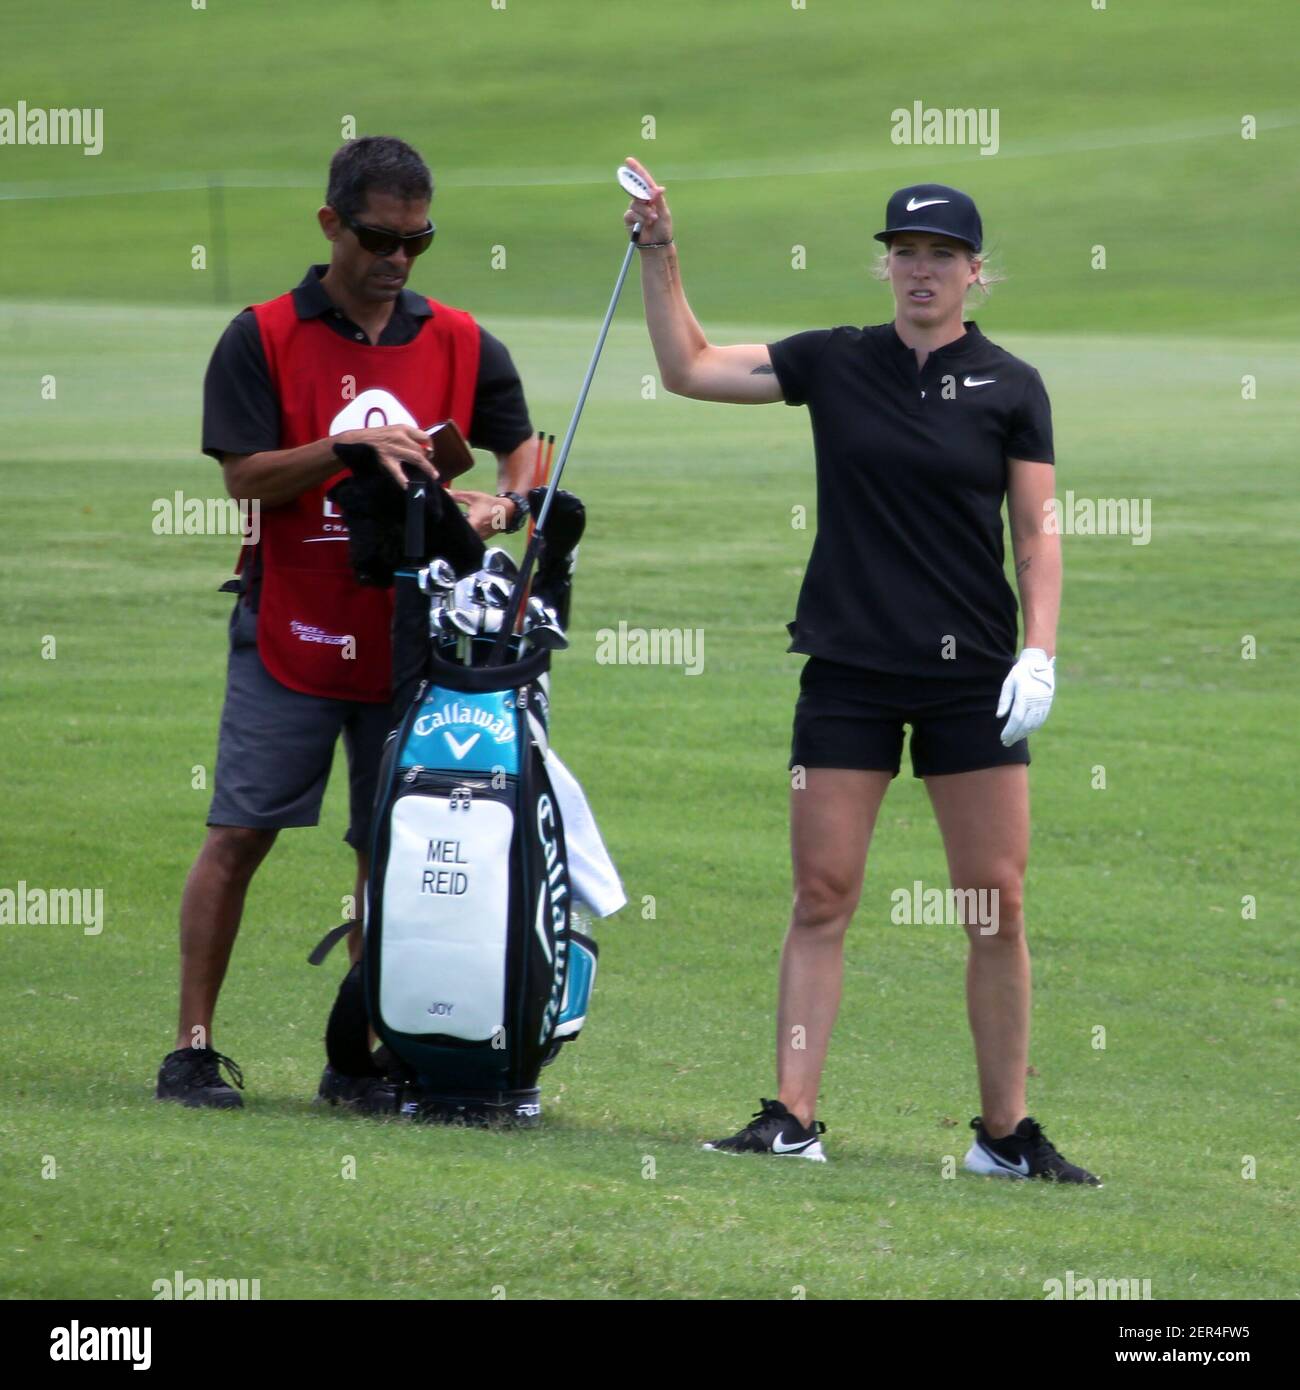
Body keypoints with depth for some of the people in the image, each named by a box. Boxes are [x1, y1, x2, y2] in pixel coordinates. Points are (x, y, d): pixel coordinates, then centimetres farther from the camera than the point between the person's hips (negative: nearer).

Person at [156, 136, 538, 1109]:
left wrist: (504, 502, -9)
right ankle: (194, 1046, 0)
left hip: (413, 644, 3)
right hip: (289, 631, -3)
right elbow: (245, 475, -7)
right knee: (240, 834, -5)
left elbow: (523, 445, 14)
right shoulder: (264, 338, -1)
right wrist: (350, 448, -21)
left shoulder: (459, 344, 8)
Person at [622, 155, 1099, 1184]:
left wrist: (1040, 652, -8)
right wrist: (661, 257, 0)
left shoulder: (1011, 387, 3)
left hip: (971, 674, -1)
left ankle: (1007, 1134, 5)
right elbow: (689, 367, 10)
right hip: (849, 669, 1)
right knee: (822, 894, -3)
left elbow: (1038, 532, 3)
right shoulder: (836, 364, 6)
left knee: (998, 902, -2)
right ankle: (792, 1119, -2)